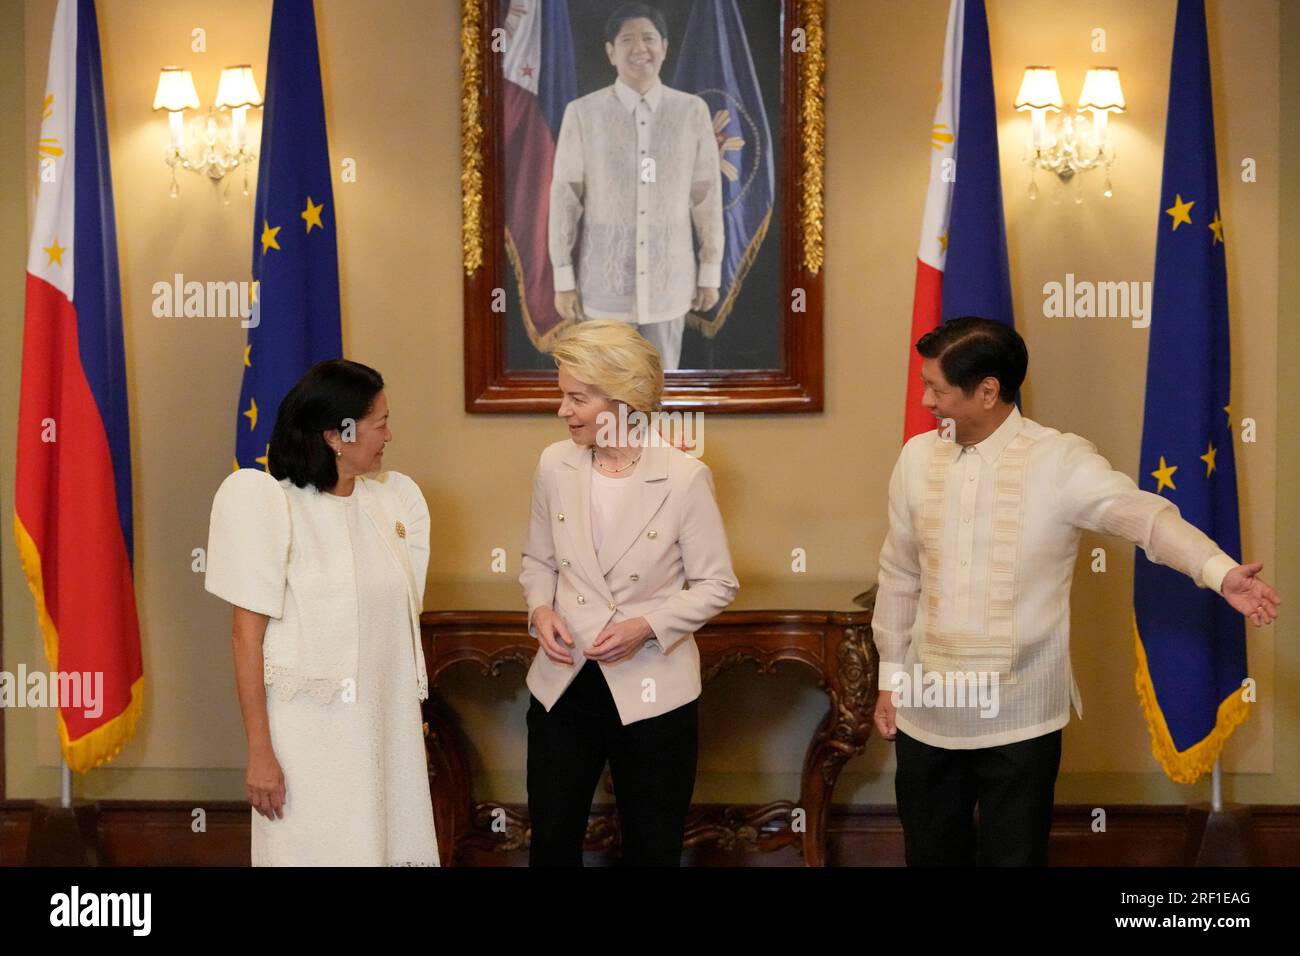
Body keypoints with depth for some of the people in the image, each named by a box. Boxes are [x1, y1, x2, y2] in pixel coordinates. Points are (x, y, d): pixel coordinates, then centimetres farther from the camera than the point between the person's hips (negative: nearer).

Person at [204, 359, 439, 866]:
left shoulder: (395, 498, 5)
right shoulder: (269, 504, -10)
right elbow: (248, 637, -10)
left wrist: (415, 718, 14)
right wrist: (260, 753, -13)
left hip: (389, 728, 5)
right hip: (310, 732, -5)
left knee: (395, 846, 9)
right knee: (320, 850, 3)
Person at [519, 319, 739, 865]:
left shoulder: (684, 477, -14)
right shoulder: (555, 465, -2)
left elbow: (718, 584, -7)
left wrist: (648, 626, -21)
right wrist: (540, 610, -9)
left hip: (651, 690, -3)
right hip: (563, 682, 3)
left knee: (652, 849, 11)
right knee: (550, 842, 11)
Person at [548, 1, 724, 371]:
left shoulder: (692, 111, -4)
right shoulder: (582, 113, -7)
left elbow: (707, 195, 1)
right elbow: (564, 198, -4)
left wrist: (711, 271, 4)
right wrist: (563, 277, -3)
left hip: (669, 280, 1)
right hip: (604, 280, -1)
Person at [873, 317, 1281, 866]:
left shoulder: (1061, 461, -12)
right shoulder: (918, 458, 1)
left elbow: (1144, 515, -25)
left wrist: (1220, 571, -42)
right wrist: (890, 675, 14)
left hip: (1020, 717, -4)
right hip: (928, 710, 4)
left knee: (1014, 856, 7)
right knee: (931, 855, 16)